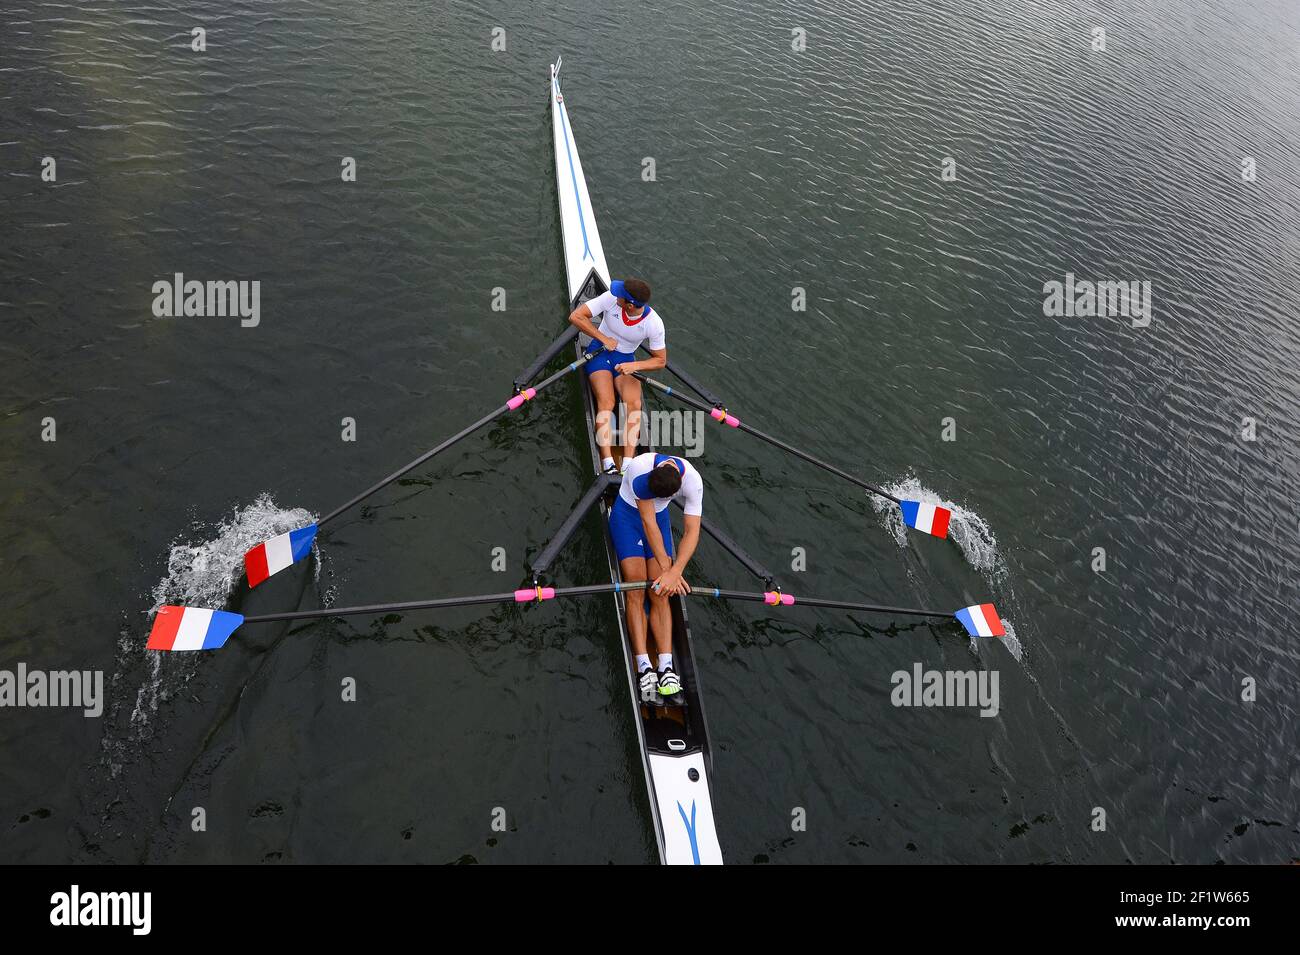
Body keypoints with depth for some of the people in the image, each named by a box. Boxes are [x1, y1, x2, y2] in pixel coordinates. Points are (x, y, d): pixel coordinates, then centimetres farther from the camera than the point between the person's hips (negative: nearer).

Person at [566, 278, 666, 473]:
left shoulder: (654, 323, -20)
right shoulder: (611, 298, -21)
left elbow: (660, 360, -9)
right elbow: (575, 317, -17)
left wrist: (634, 366, -25)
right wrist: (604, 339, -18)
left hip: (626, 359, 1)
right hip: (600, 351, -1)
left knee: (634, 404, -25)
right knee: (606, 403, -24)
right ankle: (607, 463, -33)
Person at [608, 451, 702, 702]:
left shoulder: (693, 481, -28)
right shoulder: (639, 469, -36)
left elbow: (692, 531, -27)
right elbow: (648, 523, -31)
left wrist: (674, 572, -38)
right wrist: (667, 568, -30)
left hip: (660, 516, 2)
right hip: (627, 515, -2)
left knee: (660, 594, -9)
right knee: (637, 592, -14)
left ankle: (666, 669, -14)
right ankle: (644, 669, -17)